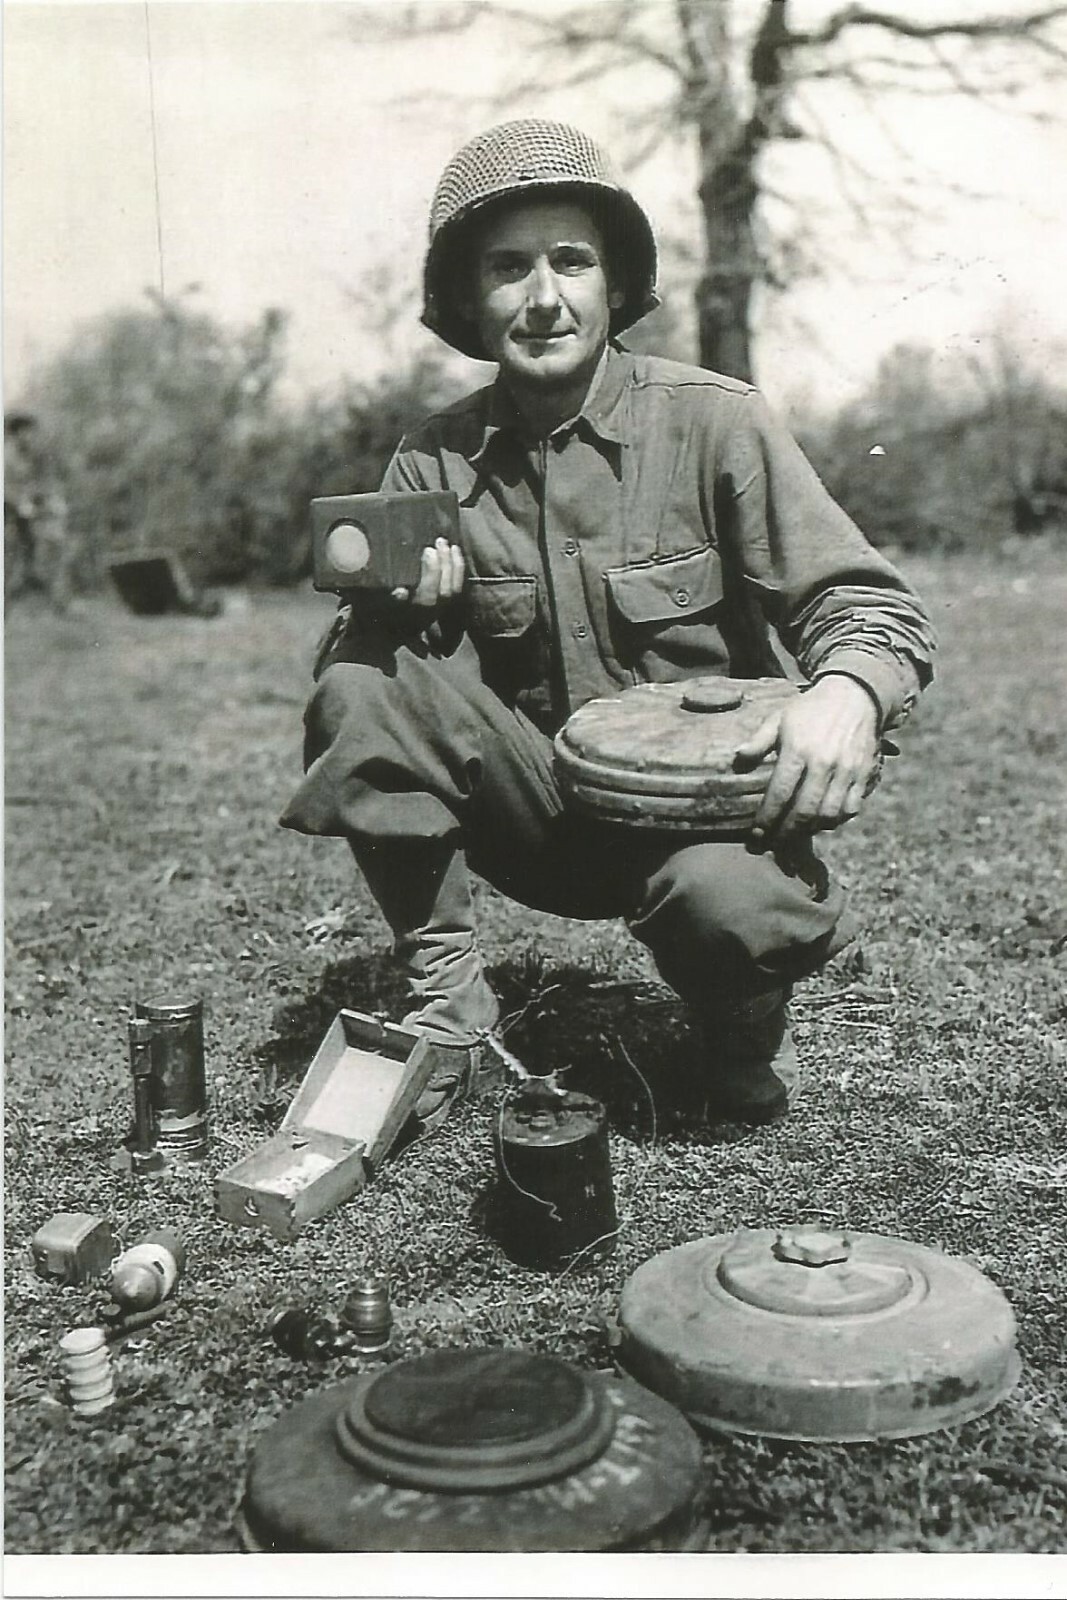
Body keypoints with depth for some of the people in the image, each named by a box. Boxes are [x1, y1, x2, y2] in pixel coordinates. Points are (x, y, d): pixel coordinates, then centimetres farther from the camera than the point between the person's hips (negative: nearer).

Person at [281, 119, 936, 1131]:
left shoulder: (711, 423, -8)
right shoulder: (433, 467, 1)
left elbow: (870, 608, -9)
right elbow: (361, 649, 3)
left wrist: (846, 691, -32)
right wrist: (393, 599, -21)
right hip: (536, 812, 3)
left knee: (731, 900, -36)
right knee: (357, 692, -19)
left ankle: (741, 1030, 4)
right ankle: (443, 1002, -5)